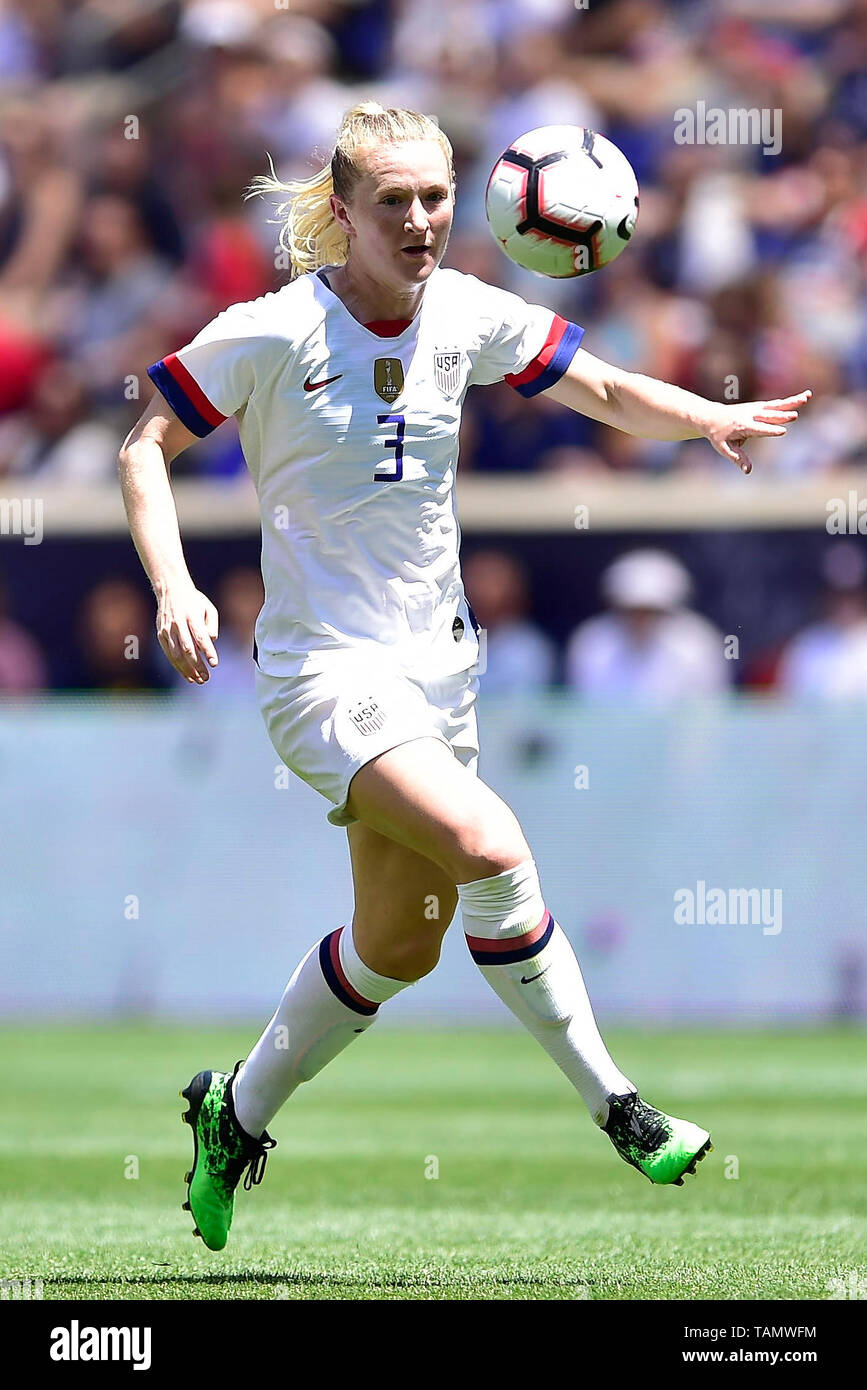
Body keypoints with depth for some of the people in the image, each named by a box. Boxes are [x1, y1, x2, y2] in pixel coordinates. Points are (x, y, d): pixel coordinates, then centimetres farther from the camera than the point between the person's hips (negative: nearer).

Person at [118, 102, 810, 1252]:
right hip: (323, 668, -6)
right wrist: (172, 585, -18)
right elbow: (148, 445, -4)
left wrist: (708, 416, -13)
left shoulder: (469, 317, 0)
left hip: (436, 660, 6)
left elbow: (610, 393, 7)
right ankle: (612, 1105, -15)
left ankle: (238, 1113, 33)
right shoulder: (274, 333, -13)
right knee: (488, 847, -27)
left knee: (398, 947, 11)